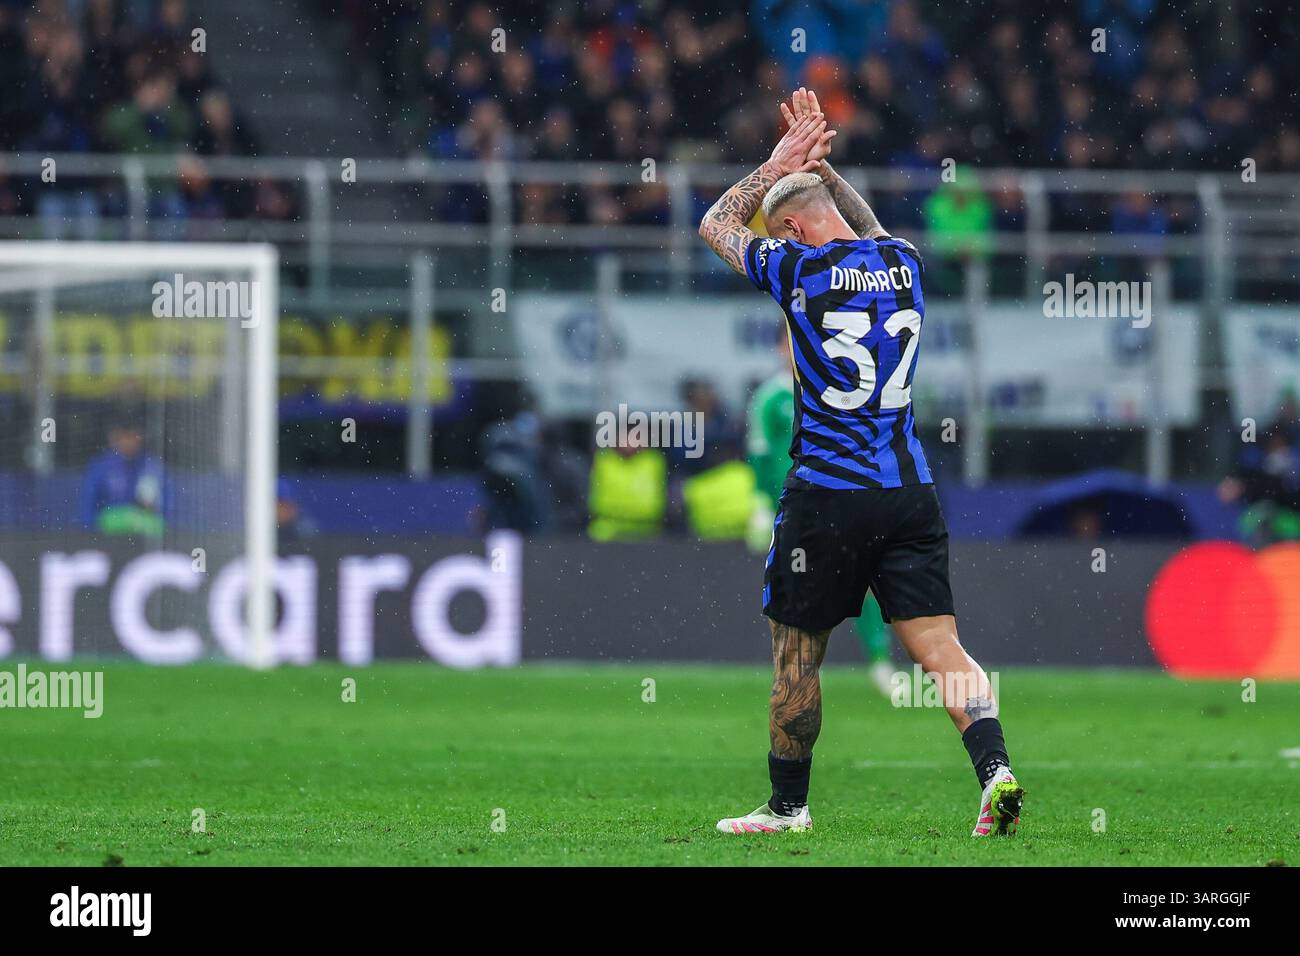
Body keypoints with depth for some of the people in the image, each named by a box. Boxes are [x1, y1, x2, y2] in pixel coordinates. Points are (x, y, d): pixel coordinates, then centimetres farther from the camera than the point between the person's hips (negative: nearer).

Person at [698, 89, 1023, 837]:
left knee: (797, 655, 10)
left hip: (828, 496, -4)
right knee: (940, 645, -2)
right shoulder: (904, 264, 7)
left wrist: (780, 161, 22)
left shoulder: (799, 268, -6)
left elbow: (717, 224, 13)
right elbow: (871, 228, 34)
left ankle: (788, 805, 18)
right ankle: (996, 768, -22)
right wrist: (820, 163, 32)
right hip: (910, 491, 4)